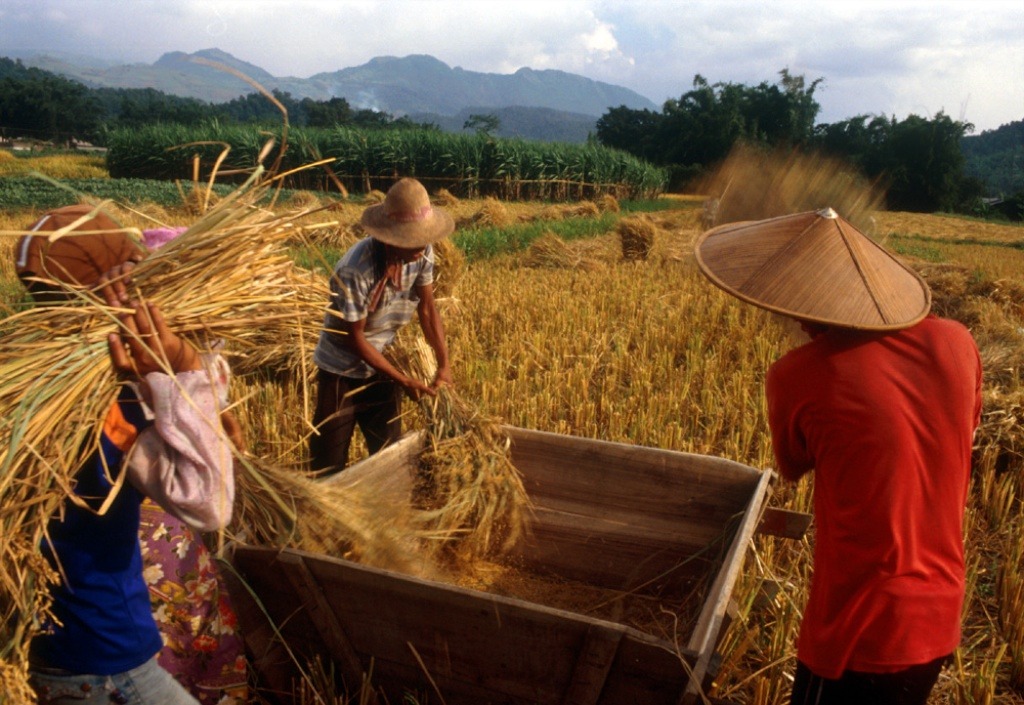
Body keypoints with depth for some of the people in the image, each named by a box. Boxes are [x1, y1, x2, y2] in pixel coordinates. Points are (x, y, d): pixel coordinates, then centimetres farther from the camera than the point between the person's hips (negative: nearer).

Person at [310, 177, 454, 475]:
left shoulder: (422, 254, -16)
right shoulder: (355, 270, -32)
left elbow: (428, 309, -3)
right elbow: (354, 339, -23)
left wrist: (444, 365, -8)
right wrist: (405, 381, -18)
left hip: (380, 365, 5)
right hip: (342, 371, -5)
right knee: (330, 464, 6)